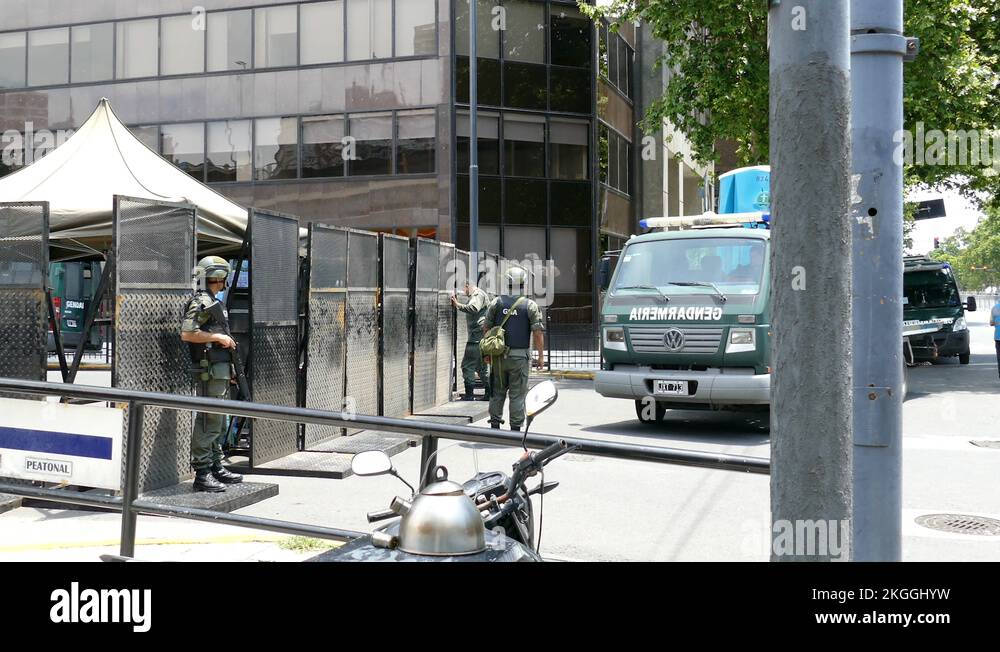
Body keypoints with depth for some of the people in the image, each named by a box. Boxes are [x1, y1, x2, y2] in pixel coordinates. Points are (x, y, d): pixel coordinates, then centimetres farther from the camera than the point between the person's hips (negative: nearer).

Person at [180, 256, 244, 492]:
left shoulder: (214, 302, 19)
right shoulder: (201, 302, -12)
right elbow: (187, 333, -23)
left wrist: (230, 370, 23)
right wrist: (218, 337, -18)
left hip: (220, 371, 10)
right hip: (209, 369, -10)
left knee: (218, 422, 15)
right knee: (208, 422, -9)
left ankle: (216, 467, 23)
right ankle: (202, 474, -6)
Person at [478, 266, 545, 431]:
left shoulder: (496, 303, 2)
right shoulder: (530, 306, -4)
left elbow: (486, 328, 5)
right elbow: (538, 333, -7)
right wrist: (541, 356, 1)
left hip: (498, 355, 2)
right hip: (520, 357, -2)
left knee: (497, 392, 12)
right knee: (517, 394, 3)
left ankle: (495, 425, 13)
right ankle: (515, 427, 4)